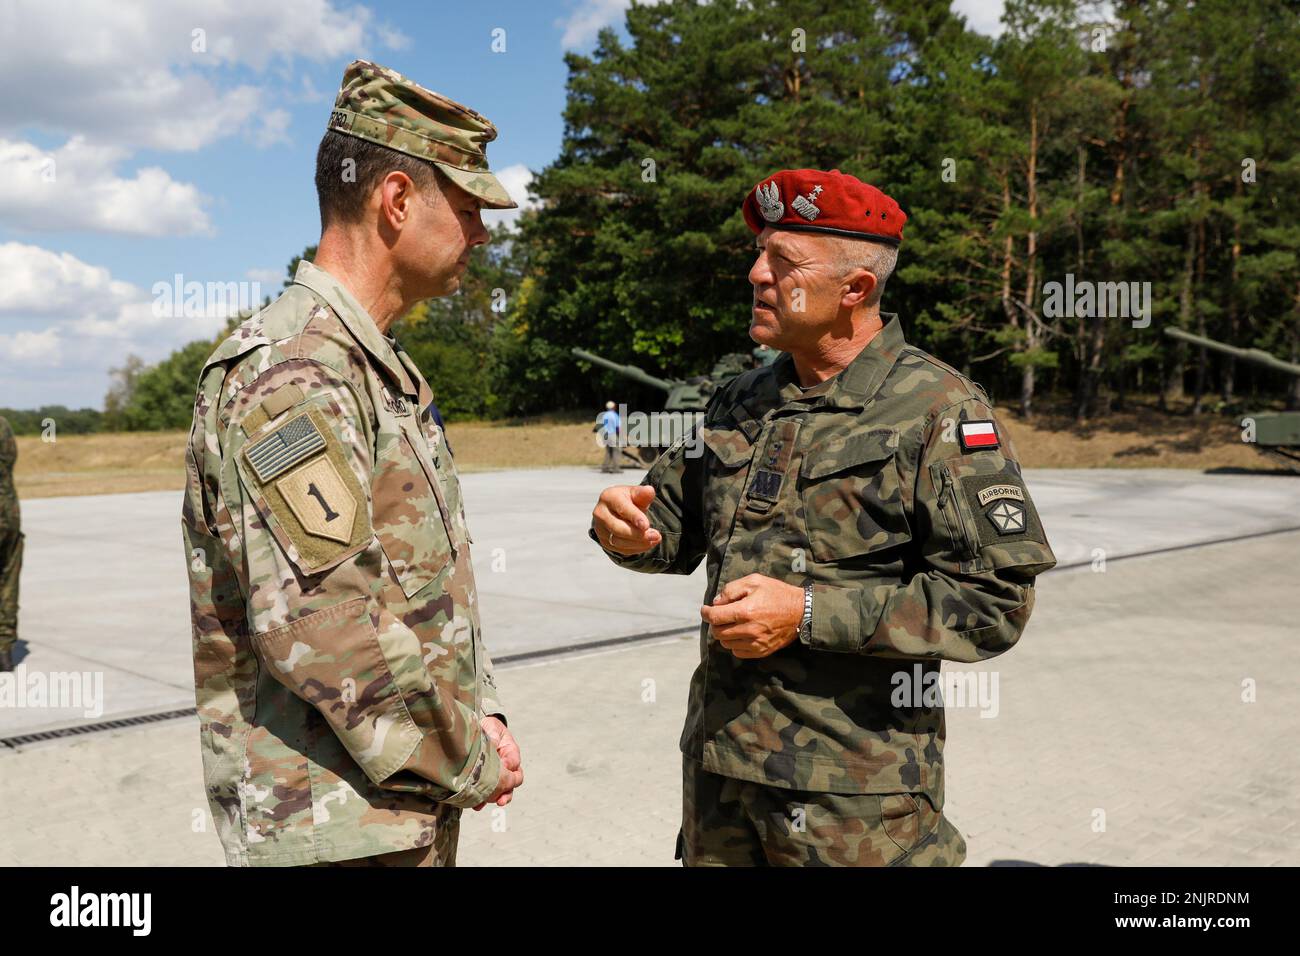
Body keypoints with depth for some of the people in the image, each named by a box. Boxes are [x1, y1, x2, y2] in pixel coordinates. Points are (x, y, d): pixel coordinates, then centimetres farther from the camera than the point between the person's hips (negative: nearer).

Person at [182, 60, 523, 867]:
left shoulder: (384, 370, 11)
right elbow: (317, 626, -27)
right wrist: (466, 761, -16)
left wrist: (479, 715, 3)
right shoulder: (289, 372, -20)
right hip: (339, 825, -9)